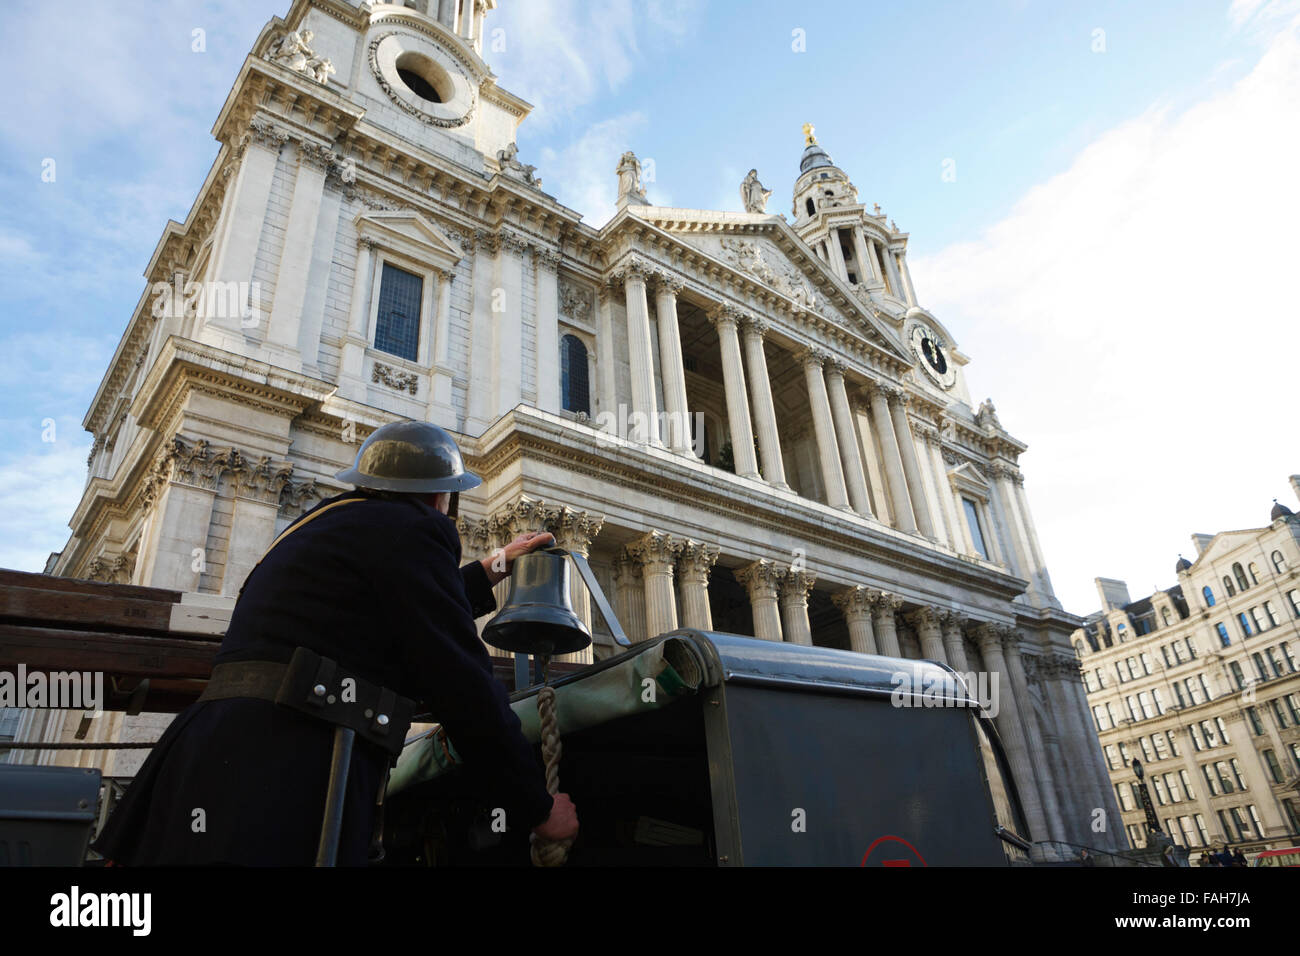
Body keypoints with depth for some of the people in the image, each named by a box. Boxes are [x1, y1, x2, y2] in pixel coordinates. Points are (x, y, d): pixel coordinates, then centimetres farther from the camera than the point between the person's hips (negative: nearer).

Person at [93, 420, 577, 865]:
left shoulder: (326, 523, 23)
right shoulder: (412, 529, -6)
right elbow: (462, 685, -10)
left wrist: (491, 570, 47)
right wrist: (536, 809, 0)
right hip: (287, 775, -11)